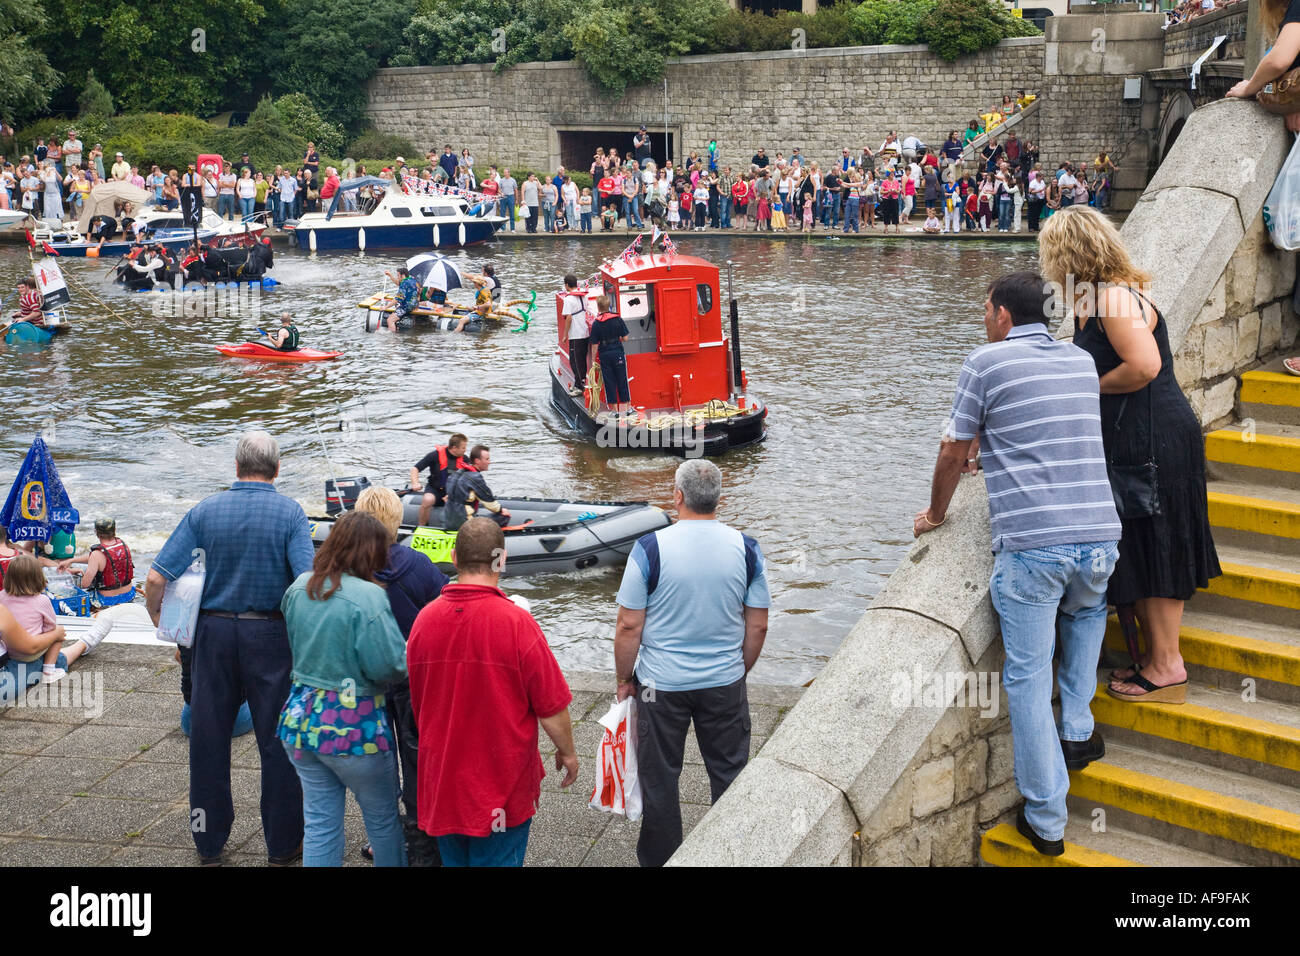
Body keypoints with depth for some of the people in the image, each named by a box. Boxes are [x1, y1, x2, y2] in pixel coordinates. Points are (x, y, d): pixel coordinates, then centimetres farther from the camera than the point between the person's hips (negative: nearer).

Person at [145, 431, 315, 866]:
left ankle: (209, 842, 24)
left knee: (209, 739, 13)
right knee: (278, 741, 7)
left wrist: (158, 619, 10)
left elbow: (156, 577, -6)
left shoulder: (204, 511, -1)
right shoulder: (289, 512, -7)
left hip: (213, 633, 2)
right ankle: (282, 845, 15)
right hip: (270, 634, -2)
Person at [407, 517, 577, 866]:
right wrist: (567, 751, 5)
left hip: (441, 780, 4)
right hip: (501, 782, -4)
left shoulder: (425, 619, -6)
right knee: (497, 859, 8)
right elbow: (551, 706, -13)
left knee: (452, 859, 19)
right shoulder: (516, 622, -20)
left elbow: (416, 701, 8)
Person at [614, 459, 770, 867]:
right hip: (725, 683, 2)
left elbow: (629, 626, -11)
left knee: (659, 780, 13)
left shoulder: (650, 548, -14)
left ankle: (659, 859, 25)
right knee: (729, 774, 15)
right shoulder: (746, 548, -6)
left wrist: (624, 680, 3)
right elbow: (758, 626, 0)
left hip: (661, 684, -2)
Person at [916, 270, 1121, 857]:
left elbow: (952, 451, 4)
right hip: (1099, 538, 5)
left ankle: (1046, 820, 10)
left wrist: (936, 513, 21)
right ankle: (1078, 734, 31)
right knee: (1087, 610, 36)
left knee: (1029, 678, 5)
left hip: (1029, 545, -5)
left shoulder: (987, 363, 0)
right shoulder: (1081, 361, 16)